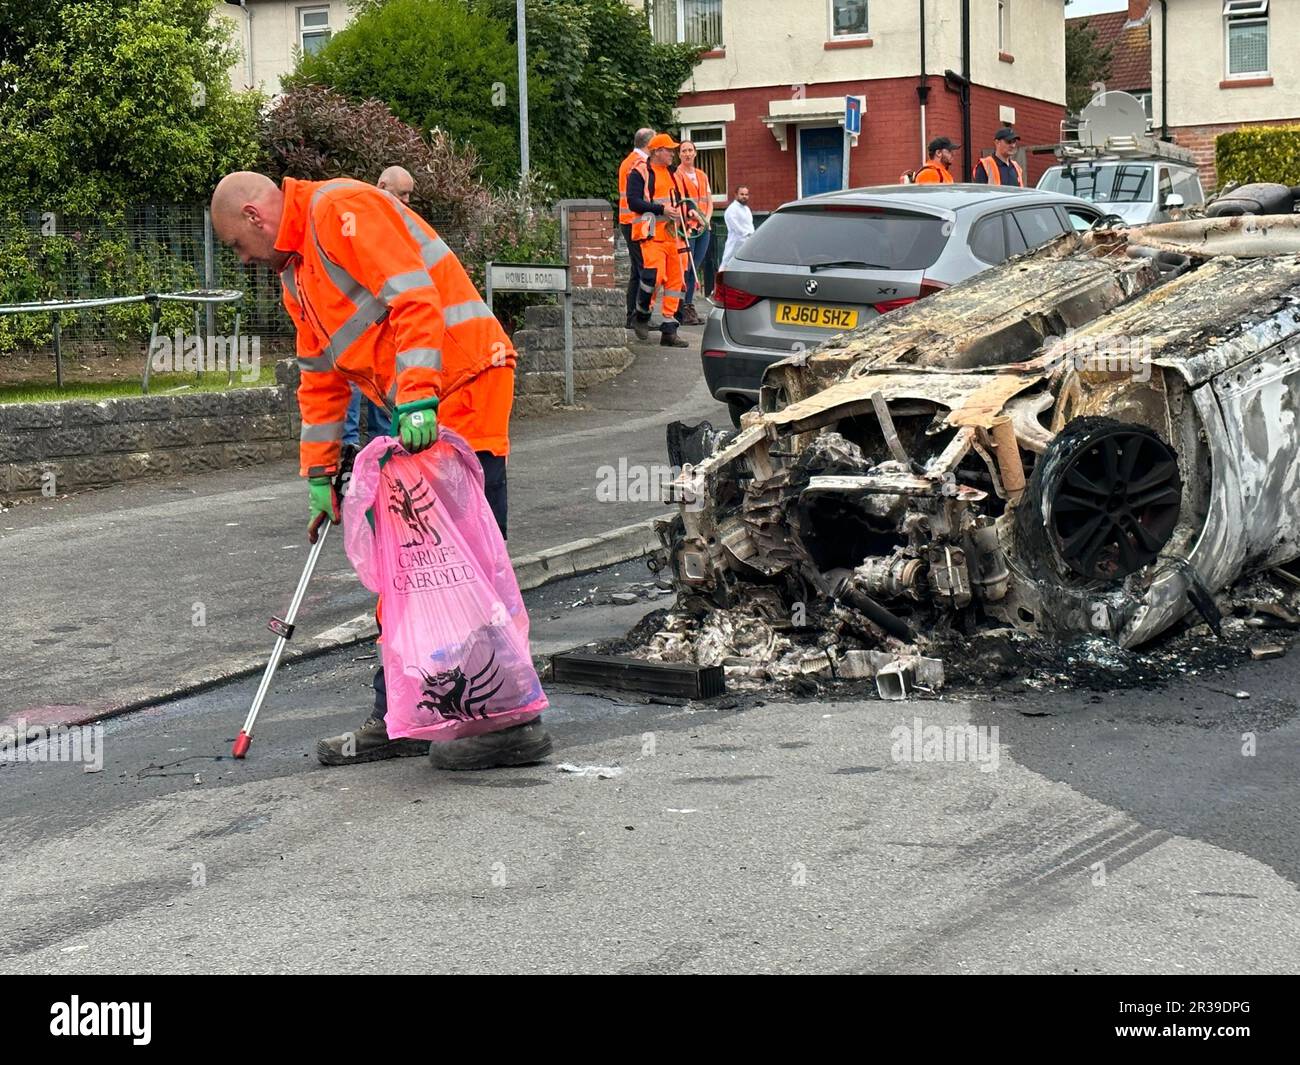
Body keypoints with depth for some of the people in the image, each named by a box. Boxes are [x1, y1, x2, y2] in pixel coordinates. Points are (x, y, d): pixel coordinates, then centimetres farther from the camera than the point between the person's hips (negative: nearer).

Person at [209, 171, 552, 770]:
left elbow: (414, 297, -20)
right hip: (418, 416, 10)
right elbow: (320, 378, 27)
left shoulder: (340, 209, -8)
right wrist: (319, 474, 23)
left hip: (461, 388, -10)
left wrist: (417, 398, -26)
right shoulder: (294, 271, 23)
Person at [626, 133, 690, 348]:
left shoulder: (670, 173, 22)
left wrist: (680, 213, 12)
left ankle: (669, 331, 7)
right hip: (651, 233, -8)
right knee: (654, 274, -23)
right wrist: (661, 210, -19)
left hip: (671, 234, 8)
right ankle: (641, 315, 1)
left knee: (675, 279, 4)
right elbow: (633, 201, -13)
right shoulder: (640, 172, -3)